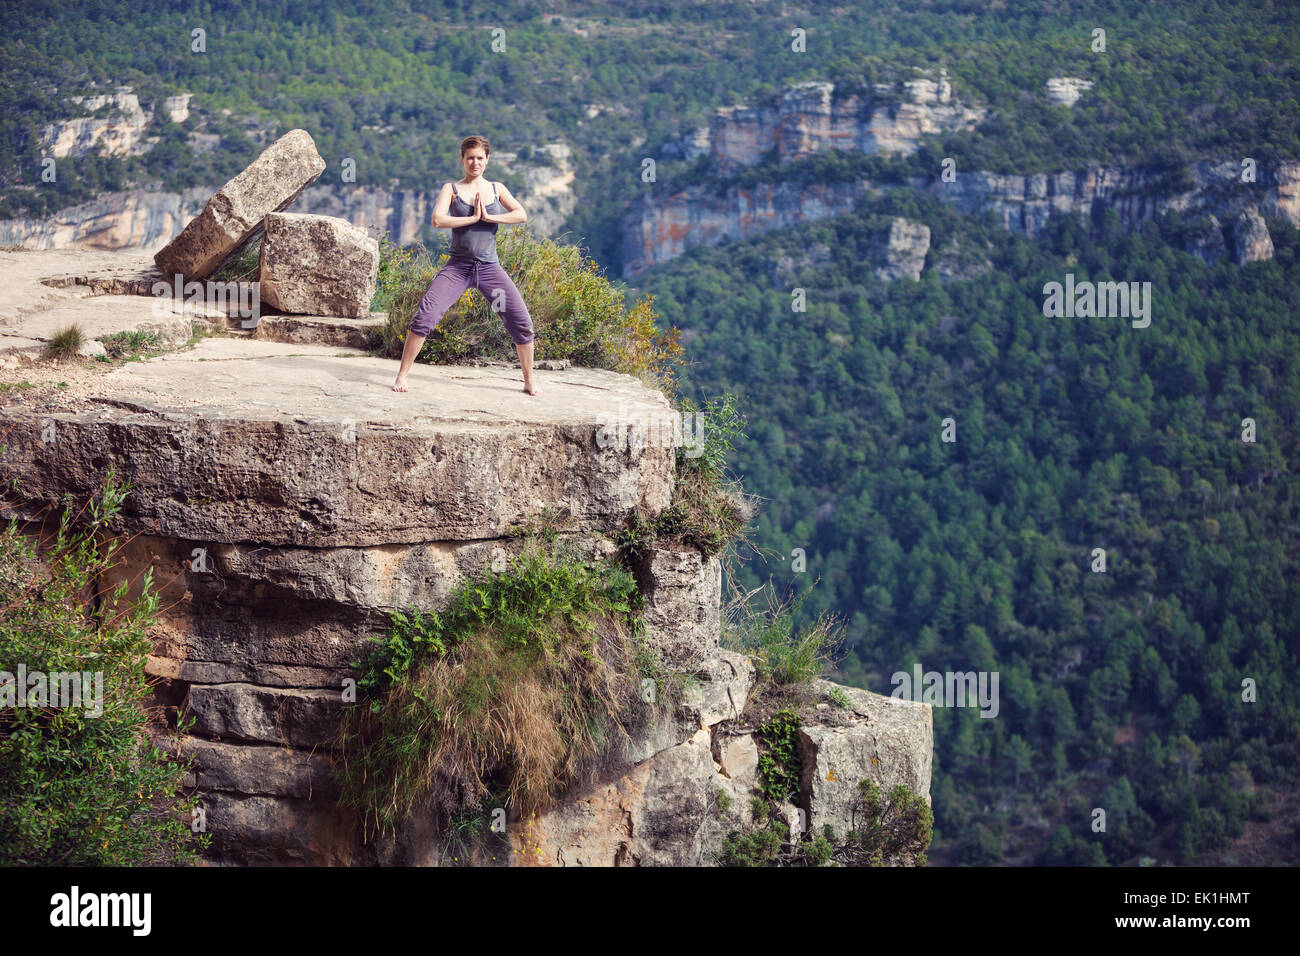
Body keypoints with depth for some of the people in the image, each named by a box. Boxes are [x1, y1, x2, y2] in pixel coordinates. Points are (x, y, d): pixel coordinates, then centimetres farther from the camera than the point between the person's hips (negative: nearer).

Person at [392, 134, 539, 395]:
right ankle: (402, 375, -7)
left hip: (489, 268, 2)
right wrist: (473, 218, -11)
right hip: (457, 267, -2)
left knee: (522, 321, -6)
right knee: (424, 315, -17)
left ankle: (529, 381, 11)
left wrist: (489, 217, -11)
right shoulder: (452, 189, 4)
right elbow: (437, 220, -12)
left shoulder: (497, 189, 10)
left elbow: (522, 215, -4)